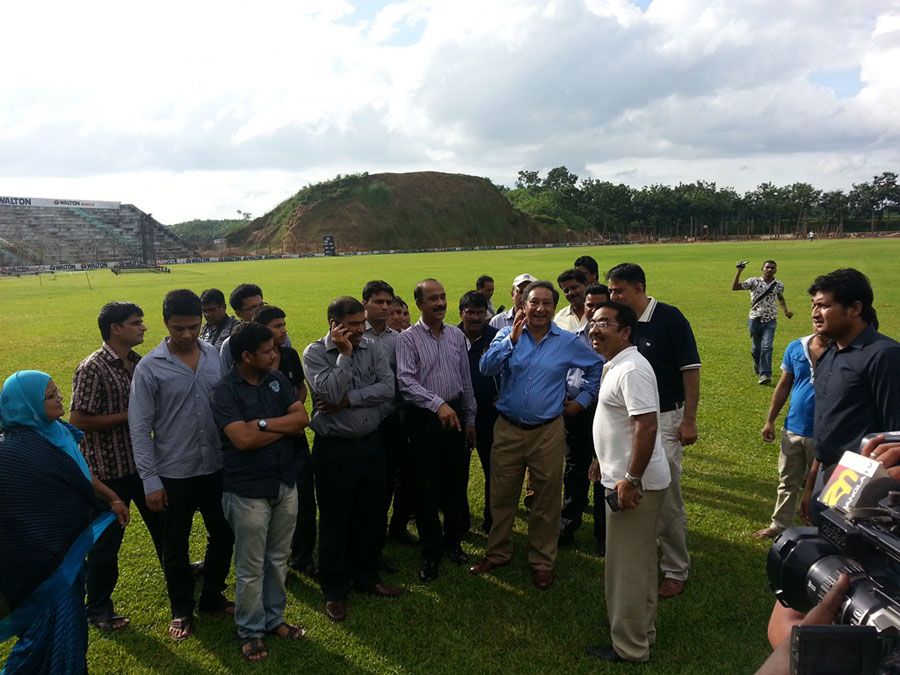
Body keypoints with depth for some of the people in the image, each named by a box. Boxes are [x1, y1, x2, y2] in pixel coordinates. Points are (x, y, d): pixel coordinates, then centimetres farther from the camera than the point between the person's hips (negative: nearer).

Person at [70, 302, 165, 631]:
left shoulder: (139, 362, 3)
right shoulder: (93, 369, -19)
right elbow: (77, 420, -21)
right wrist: (128, 415, -20)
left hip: (142, 460, 7)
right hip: (109, 468, -7)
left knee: (162, 523, 20)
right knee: (107, 539, 8)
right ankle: (98, 609, 27)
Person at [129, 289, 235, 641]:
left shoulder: (217, 356, -3)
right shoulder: (149, 368, -12)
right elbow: (140, 428, -9)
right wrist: (151, 480, -10)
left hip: (217, 467, 3)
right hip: (174, 473, -3)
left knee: (223, 535, 16)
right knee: (176, 545, 14)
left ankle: (212, 597, 40)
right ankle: (182, 610, 36)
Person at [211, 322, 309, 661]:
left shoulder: (278, 379, 3)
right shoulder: (224, 391, -14)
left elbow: (302, 418, -6)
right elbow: (243, 439, -24)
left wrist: (263, 423, -18)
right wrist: (284, 426, -11)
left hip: (285, 484, 5)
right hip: (248, 491, -5)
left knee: (279, 559, 18)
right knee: (251, 568, 8)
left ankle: (274, 618, 36)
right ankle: (250, 631, 26)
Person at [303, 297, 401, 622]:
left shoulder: (373, 348, 1)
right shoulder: (315, 353, -9)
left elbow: (387, 389, -12)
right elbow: (330, 392, -23)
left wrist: (347, 400, -18)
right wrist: (345, 354, -19)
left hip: (371, 443, 4)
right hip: (334, 448, -4)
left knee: (371, 515, 16)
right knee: (335, 520, 8)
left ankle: (366, 576, 36)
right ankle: (335, 590, 25)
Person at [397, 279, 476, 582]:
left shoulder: (457, 335, 7)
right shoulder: (408, 339, -8)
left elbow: (466, 380, 12)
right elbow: (406, 381, -19)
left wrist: (470, 419, 12)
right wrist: (438, 404, -30)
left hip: (456, 414, 4)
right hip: (424, 418, -4)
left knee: (457, 483, 13)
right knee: (427, 488, 4)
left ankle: (453, 540, 33)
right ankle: (432, 552, 20)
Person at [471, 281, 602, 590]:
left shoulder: (569, 343, -1)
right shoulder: (507, 335, -2)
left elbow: (598, 366, 14)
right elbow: (486, 367, -18)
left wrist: (583, 399, 9)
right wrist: (512, 338, -26)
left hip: (548, 432, 0)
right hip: (507, 429, 1)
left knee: (546, 501, 10)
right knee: (501, 496, 13)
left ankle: (542, 561, 27)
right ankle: (497, 552, 32)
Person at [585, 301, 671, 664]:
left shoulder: (631, 369, -22)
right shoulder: (614, 365, 11)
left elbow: (647, 426, -28)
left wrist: (631, 480, -26)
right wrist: (603, 459, 22)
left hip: (634, 484, -10)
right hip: (623, 476, 11)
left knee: (627, 566, 3)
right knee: (638, 562, 22)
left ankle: (629, 647, 18)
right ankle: (642, 630, 38)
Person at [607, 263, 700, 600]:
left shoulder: (670, 318, -12)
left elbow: (690, 370, -10)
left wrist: (689, 420, -13)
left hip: (664, 418, -5)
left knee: (667, 498, 1)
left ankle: (676, 569, 17)